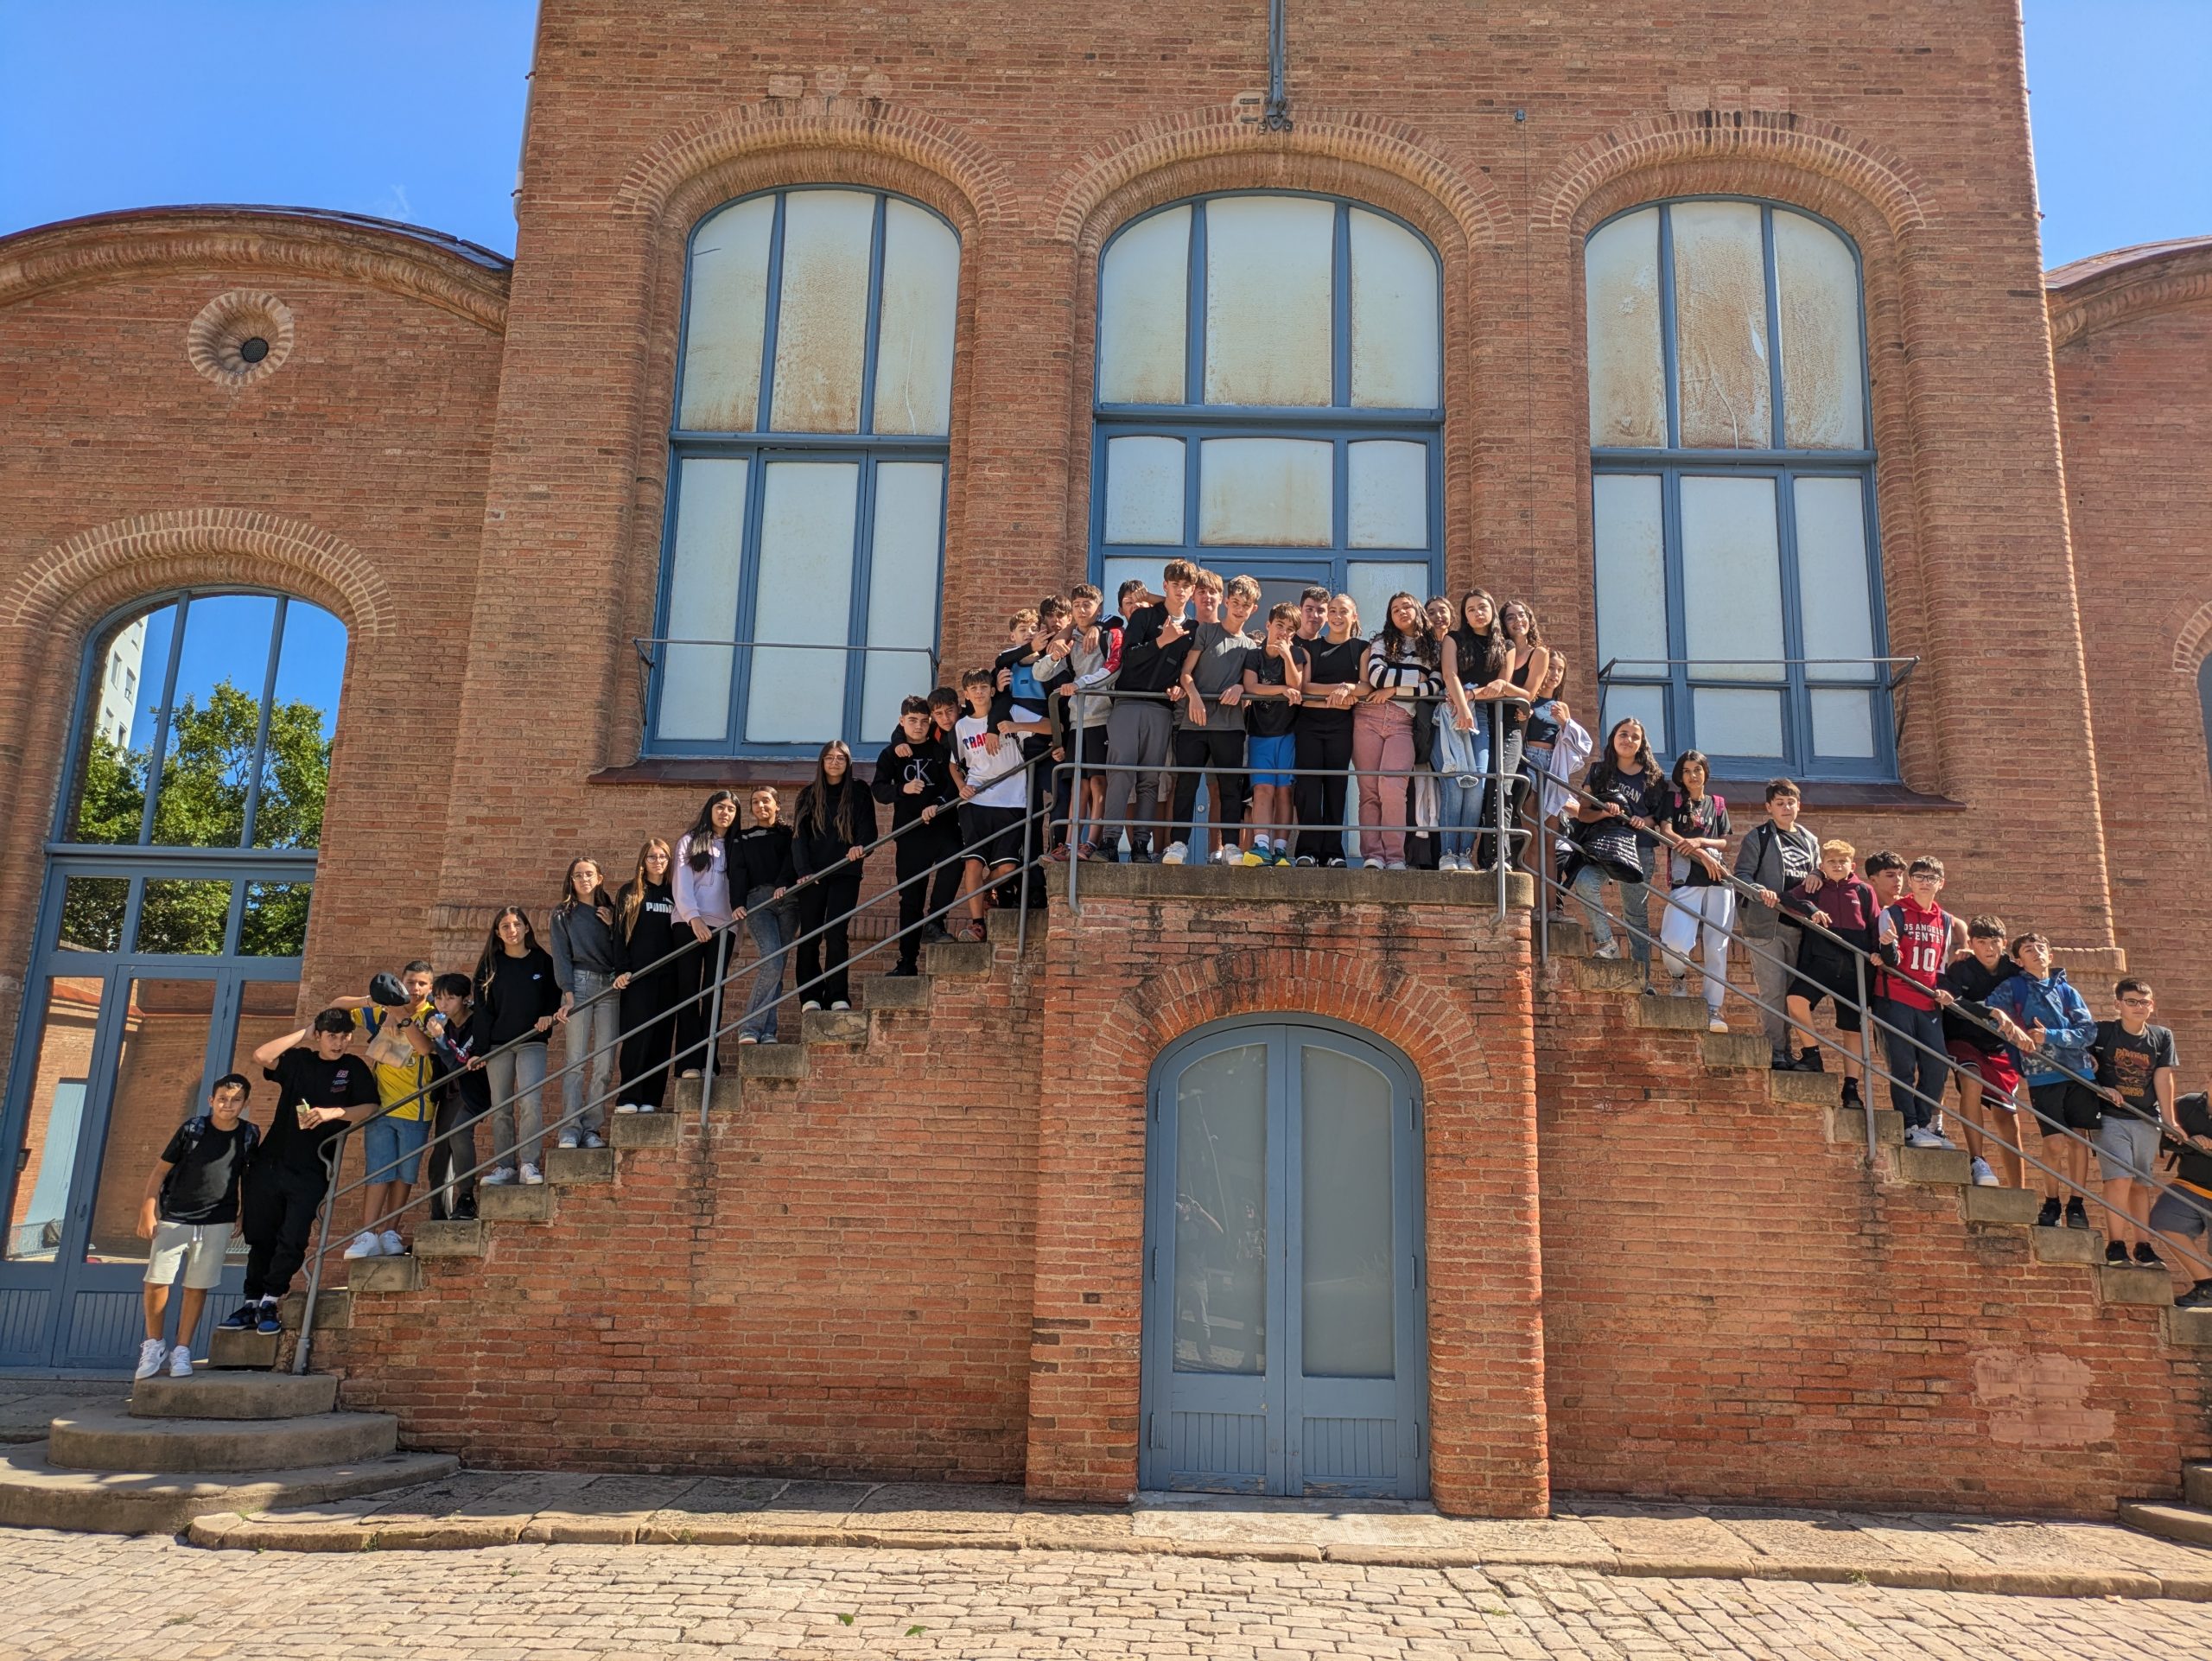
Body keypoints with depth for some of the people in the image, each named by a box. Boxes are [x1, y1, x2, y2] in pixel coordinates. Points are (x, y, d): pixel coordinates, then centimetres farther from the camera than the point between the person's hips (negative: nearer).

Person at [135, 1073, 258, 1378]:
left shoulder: (250, 1135, -2)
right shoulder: (192, 1128, -10)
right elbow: (160, 1170, -4)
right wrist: (148, 1211, -8)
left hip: (217, 1223, 1)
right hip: (173, 1218, -1)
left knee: (198, 1287, 4)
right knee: (157, 1281, -3)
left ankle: (182, 1350, 15)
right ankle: (153, 1345, 17)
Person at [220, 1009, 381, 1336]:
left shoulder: (354, 1068, 4)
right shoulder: (299, 1060, 8)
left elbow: (371, 1109, -7)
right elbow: (261, 1057, -10)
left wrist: (333, 1113, -21)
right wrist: (303, 1034, -4)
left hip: (310, 1173, -2)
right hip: (269, 1163, 2)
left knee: (293, 1240, -8)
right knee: (260, 1236, 7)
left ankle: (269, 1302, 3)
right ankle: (251, 1302, 16)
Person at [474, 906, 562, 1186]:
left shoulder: (542, 961, 5)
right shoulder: (489, 965, 7)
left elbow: (554, 996, 9)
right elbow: (482, 1008, 5)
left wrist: (548, 1016, -13)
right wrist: (480, 1049, -2)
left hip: (532, 1042, -2)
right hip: (498, 1045, 2)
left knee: (530, 1102, -16)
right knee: (500, 1108, 3)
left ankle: (529, 1164, -12)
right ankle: (505, 1166, 11)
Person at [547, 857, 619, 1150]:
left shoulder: (610, 911, 16)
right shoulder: (563, 914, 9)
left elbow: (620, 955, 11)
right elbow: (561, 956, 0)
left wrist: (612, 927, -2)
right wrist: (568, 995, -11)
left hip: (609, 986, 3)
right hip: (579, 983, -3)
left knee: (605, 1064, -3)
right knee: (575, 1061, -8)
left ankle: (592, 1128, 1)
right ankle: (570, 1129, -8)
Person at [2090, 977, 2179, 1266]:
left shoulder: (2162, 1037, 6)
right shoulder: (2103, 1032, -4)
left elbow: (2163, 1079, 2)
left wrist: (2169, 1122, 0)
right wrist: (2102, 1089, -14)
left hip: (2147, 1122, 4)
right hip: (2111, 1117, -4)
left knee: (2141, 1184, 10)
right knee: (2120, 1178, -14)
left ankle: (2144, 1247, 16)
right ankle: (2115, 1245, -9)